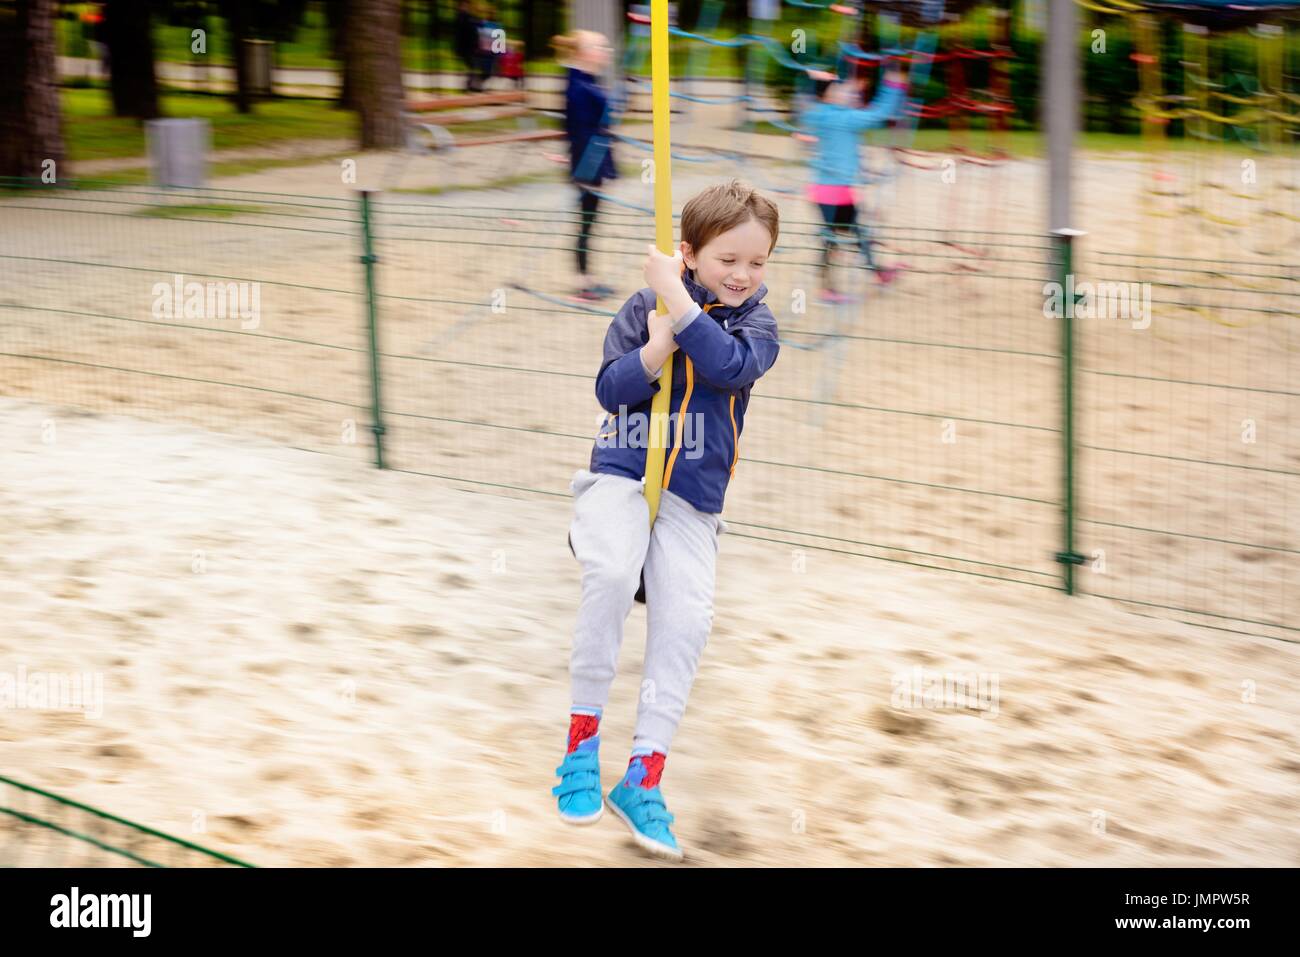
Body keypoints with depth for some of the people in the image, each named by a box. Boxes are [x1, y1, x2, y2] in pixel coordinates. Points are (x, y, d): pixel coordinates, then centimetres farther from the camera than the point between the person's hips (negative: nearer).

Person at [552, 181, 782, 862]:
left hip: (693, 499, 2)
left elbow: (730, 366, -17)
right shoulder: (645, 306, 1)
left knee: (686, 619, -13)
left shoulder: (755, 322, 4)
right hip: (621, 475, -2)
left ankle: (642, 778, -5)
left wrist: (675, 298, -18)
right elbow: (610, 390, -4)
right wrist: (656, 348, -20)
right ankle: (582, 740, -13)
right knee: (610, 573, -29)